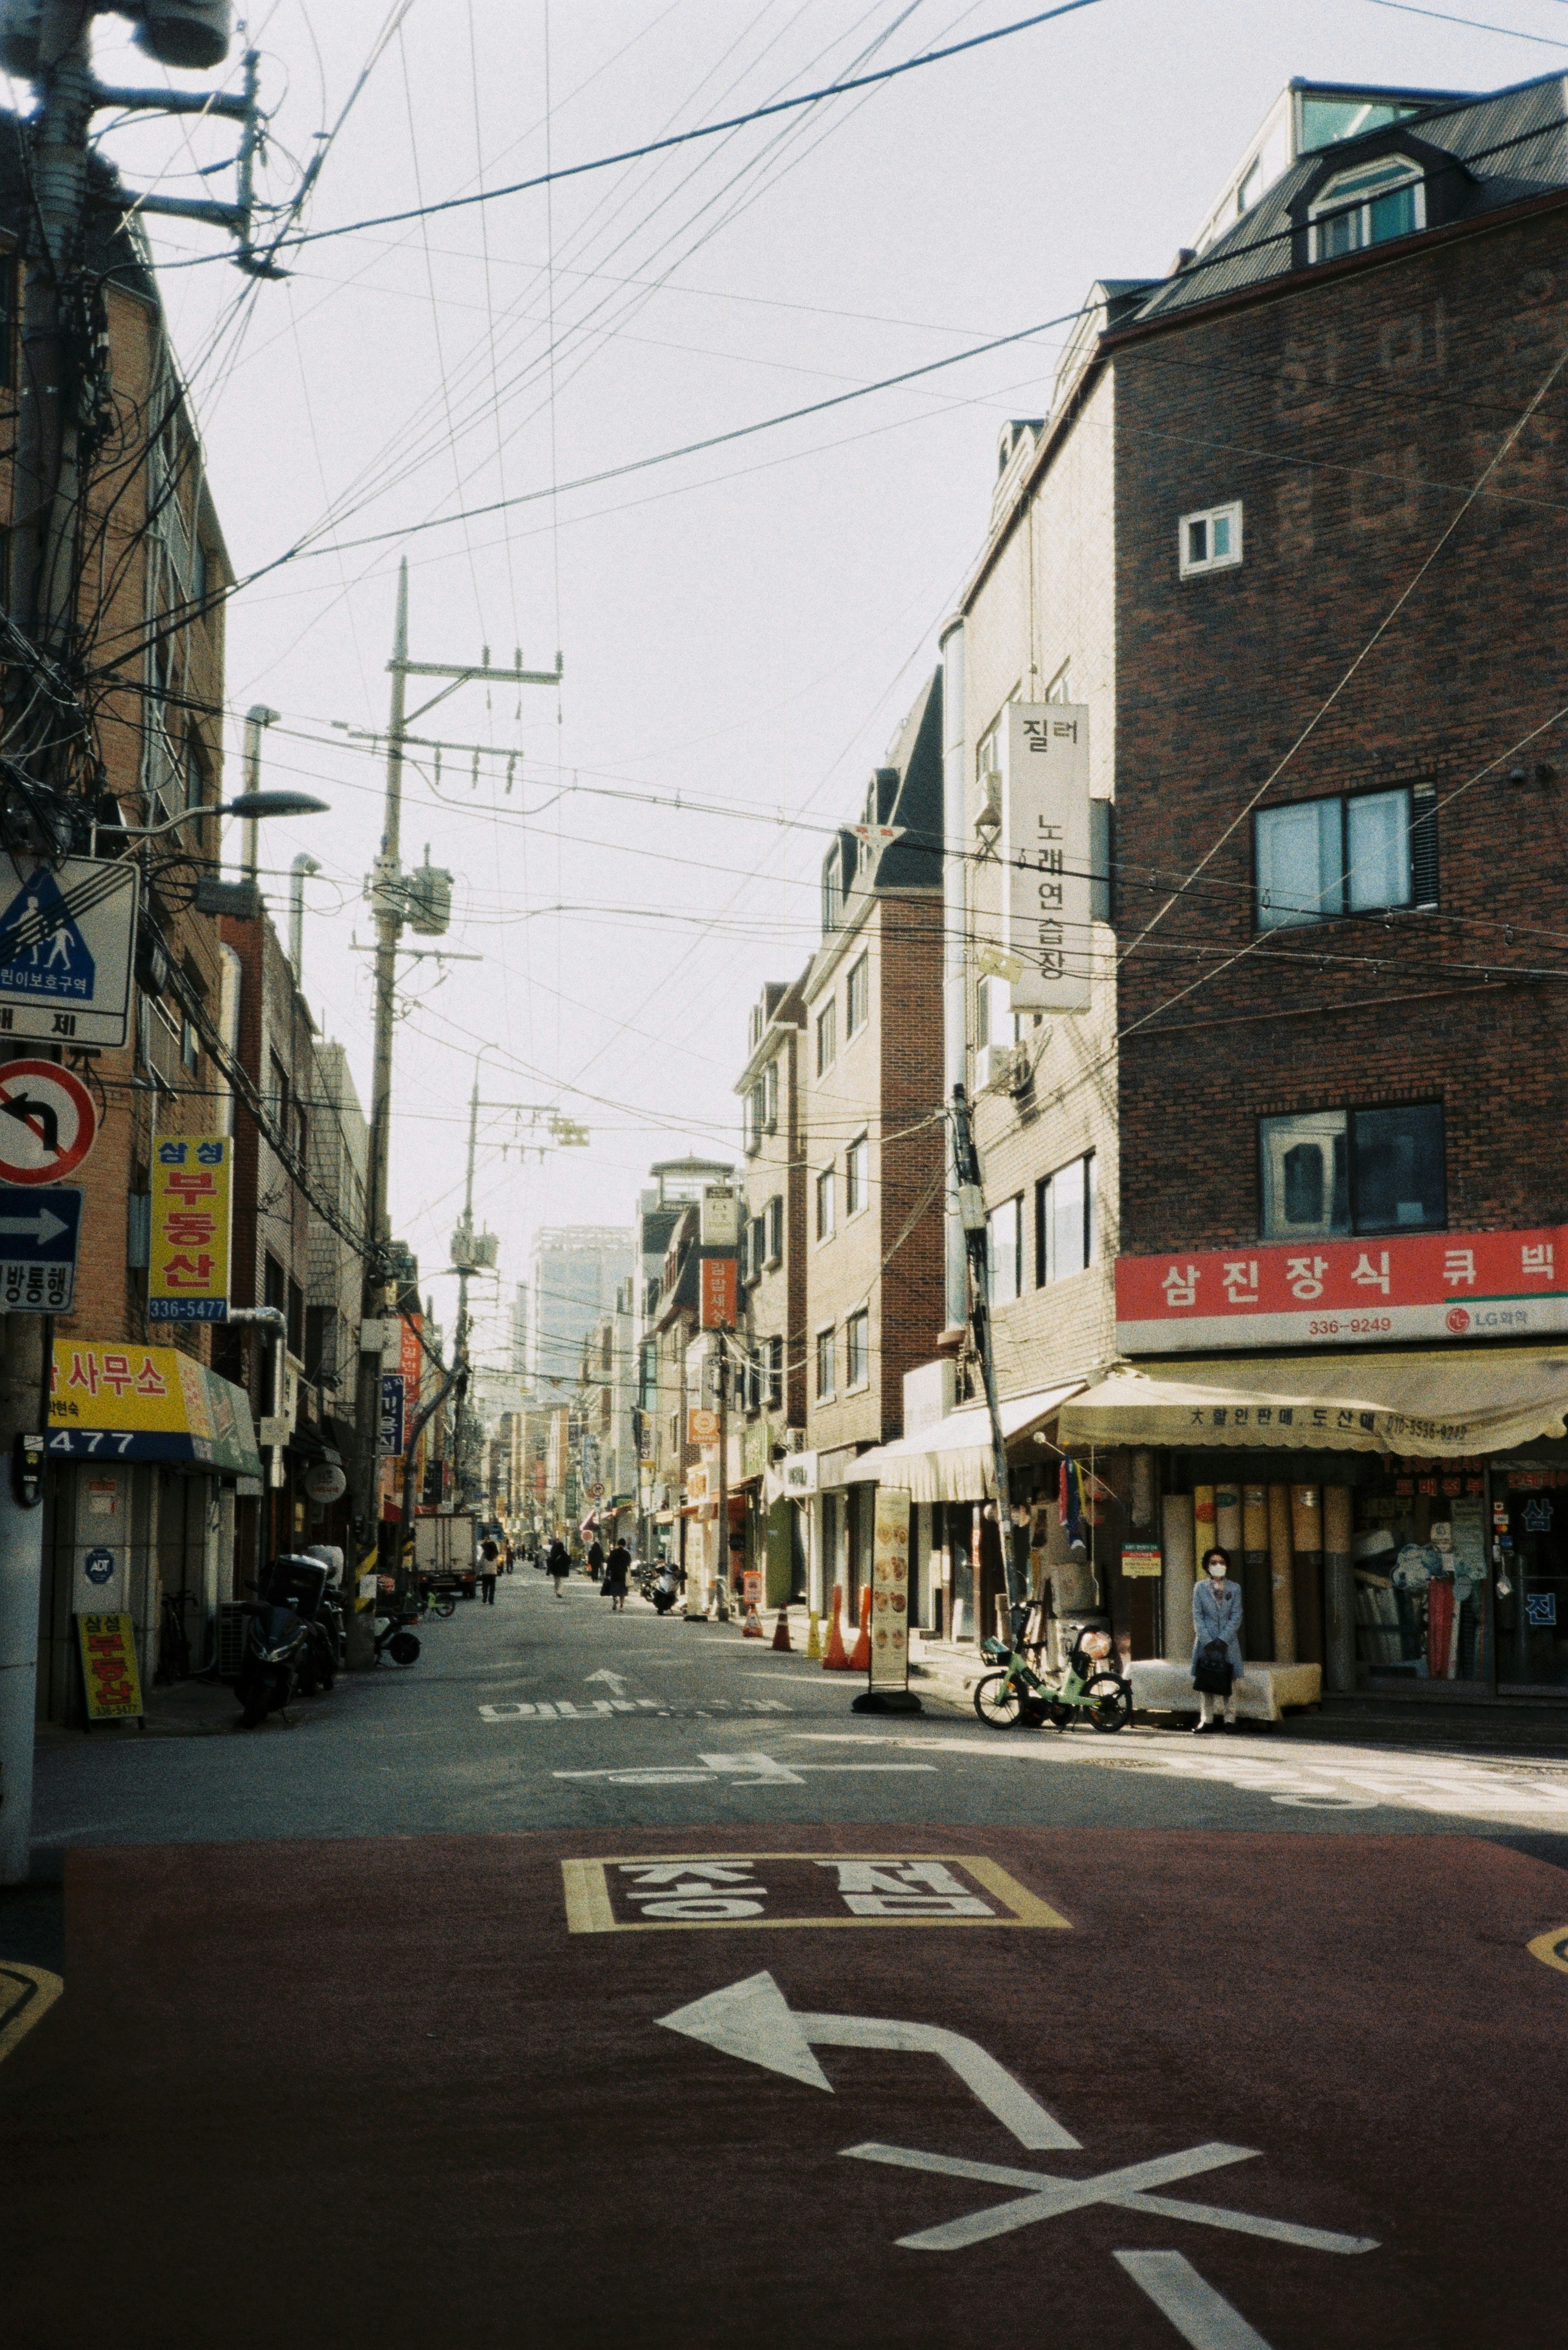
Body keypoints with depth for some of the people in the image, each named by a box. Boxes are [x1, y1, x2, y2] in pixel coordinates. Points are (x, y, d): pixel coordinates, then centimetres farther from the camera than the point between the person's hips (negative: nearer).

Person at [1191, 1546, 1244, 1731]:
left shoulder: (1234, 1589, 6)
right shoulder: (1200, 1587, 6)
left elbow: (1236, 1617, 0)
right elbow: (1198, 1616, 1)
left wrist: (1223, 1639, -12)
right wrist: (1208, 1641, -10)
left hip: (1228, 1641, 0)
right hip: (1206, 1641, 0)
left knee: (1230, 1681, 1)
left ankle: (1230, 1719, 5)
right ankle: (1207, 1719, 6)